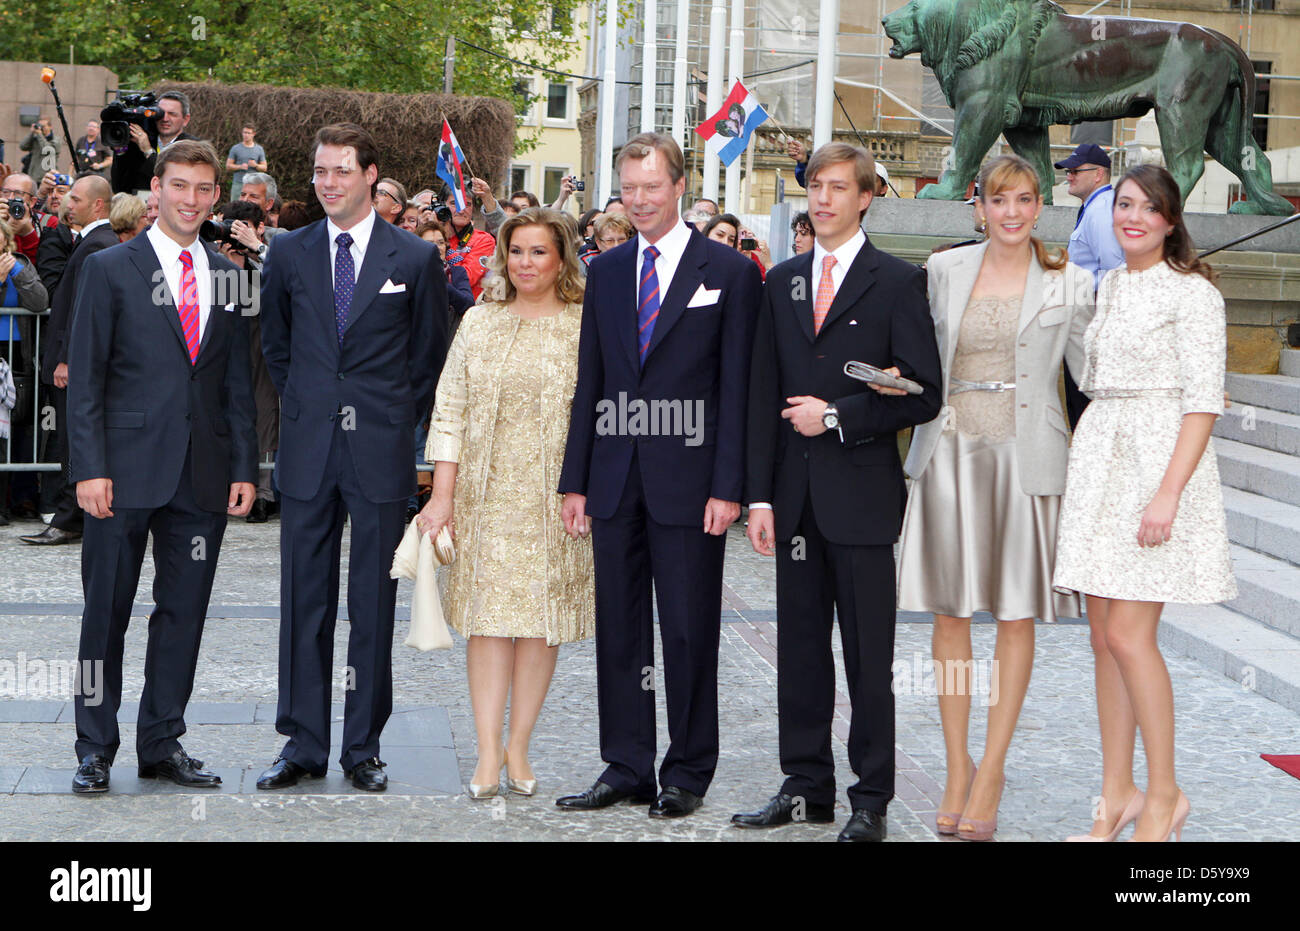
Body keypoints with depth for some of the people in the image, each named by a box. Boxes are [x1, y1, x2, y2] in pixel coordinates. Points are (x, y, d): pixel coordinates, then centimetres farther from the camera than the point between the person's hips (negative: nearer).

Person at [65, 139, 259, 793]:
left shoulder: (227, 276, 11)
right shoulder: (110, 268, 1)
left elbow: (238, 383, 13)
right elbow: (85, 378, -2)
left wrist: (244, 466, 6)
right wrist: (90, 468, -10)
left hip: (203, 477, 3)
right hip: (126, 472, -3)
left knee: (183, 612, 8)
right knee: (107, 612, 3)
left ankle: (162, 743, 19)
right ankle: (94, 749, 13)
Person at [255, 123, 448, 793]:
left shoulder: (416, 258, 1)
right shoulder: (288, 253, 7)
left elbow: (429, 357, 9)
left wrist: (395, 422, 6)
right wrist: (304, 411, 13)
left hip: (380, 455, -2)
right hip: (307, 453, 2)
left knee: (374, 603, 4)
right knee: (304, 600, 5)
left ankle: (363, 747, 13)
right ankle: (303, 743, 14)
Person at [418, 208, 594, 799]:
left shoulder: (587, 327, 2)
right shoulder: (479, 323, 8)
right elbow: (450, 413, 7)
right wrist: (443, 495, 0)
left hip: (556, 499, -1)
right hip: (486, 494, 1)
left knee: (542, 617, 1)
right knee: (488, 613, -4)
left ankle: (519, 746, 11)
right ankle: (488, 751, -3)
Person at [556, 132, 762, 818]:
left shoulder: (728, 271, -2)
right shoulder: (605, 271, 12)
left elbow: (737, 387, -5)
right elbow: (589, 382, 13)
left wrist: (727, 487, -11)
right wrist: (575, 480, 8)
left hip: (688, 478, -4)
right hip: (616, 478, 5)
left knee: (689, 631, 3)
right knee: (618, 628, 9)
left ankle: (687, 773, 14)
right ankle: (626, 769, 19)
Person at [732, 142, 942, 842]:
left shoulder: (898, 281, -1)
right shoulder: (782, 282, 13)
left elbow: (924, 394, -5)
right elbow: (763, 396, 11)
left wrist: (838, 415, -12)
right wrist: (760, 495, 5)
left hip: (862, 493, -5)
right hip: (796, 494, 5)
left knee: (869, 657, 0)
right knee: (800, 647, 10)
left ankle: (870, 798, 9)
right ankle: (806, 786, 19)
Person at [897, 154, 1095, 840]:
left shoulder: (1068, 283, 3)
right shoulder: (944, 270, 7)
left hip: (1024, 454, -1)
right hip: (949, 452, 2)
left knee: (1016, 616, 1)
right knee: (950, 611, 5)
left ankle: (991, 772, 10)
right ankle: (956, 769, 16)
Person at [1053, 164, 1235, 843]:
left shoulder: (1192, 293, -7)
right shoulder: (1108, 287, 15)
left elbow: (1203, 403, -13)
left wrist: (1168, 493, -21)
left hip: (1157, 461, -7)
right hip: (1099, 459, 7)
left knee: (1128, 635, -10)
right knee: (1104, 638, 7)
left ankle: (1164, 795, 4)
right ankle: (1116, 795, 15)